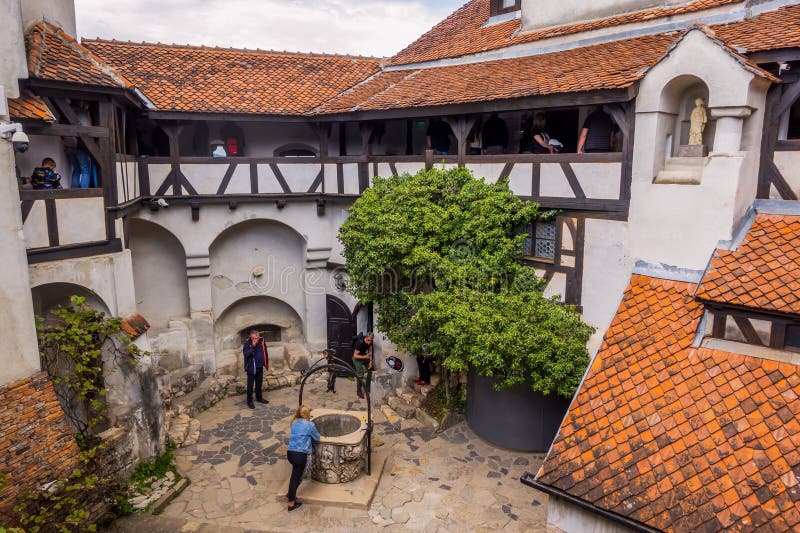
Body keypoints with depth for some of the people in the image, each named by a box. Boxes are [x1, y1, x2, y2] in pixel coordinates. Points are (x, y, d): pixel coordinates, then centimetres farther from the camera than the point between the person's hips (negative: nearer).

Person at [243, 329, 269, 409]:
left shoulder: (262, 340, -5)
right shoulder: (247, 343, -18)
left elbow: (265, 352, 8)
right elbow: (246, 354, -29)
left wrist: (267, 363, 15)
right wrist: (253, 346, -36)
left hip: (260, 367, 5)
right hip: (251, 367, -5)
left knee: (259, 383, 18)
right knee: (250, 385, 3)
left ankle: (259, 398, 34)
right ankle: (249, 401, 15)